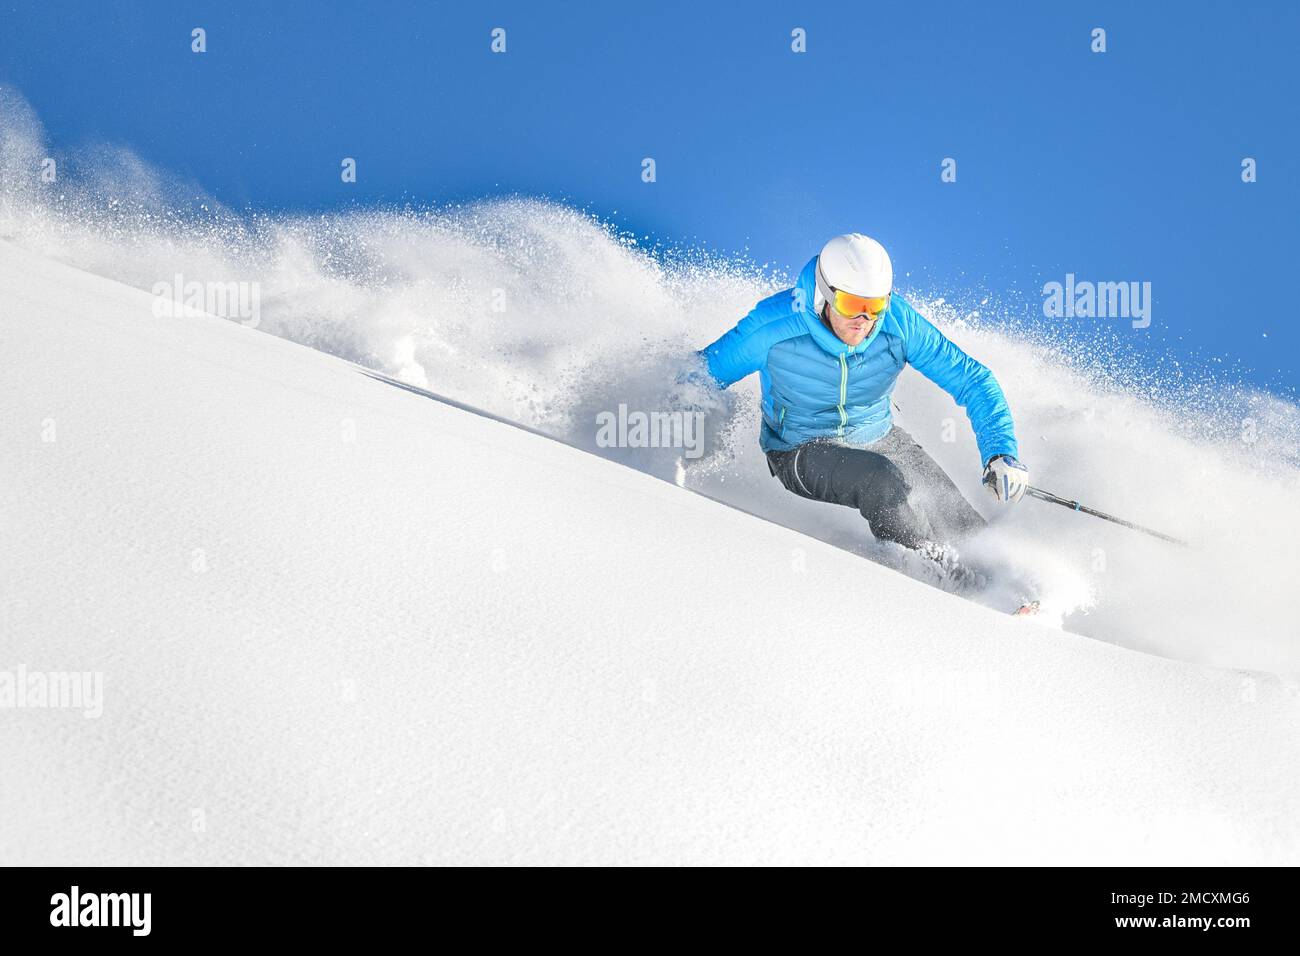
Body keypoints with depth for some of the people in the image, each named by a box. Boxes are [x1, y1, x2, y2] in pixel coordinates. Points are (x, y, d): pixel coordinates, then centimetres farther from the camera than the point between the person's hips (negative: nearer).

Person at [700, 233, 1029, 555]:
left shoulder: (898, 321, -19)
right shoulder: (775, 325, -25)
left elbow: (971, 379, -13)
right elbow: (703, 373, -11)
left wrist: (1000, 451, -24)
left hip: (880, 440, 3)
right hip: (801, 452, -3)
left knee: (960, 523, -10)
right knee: (884, 482, -31)